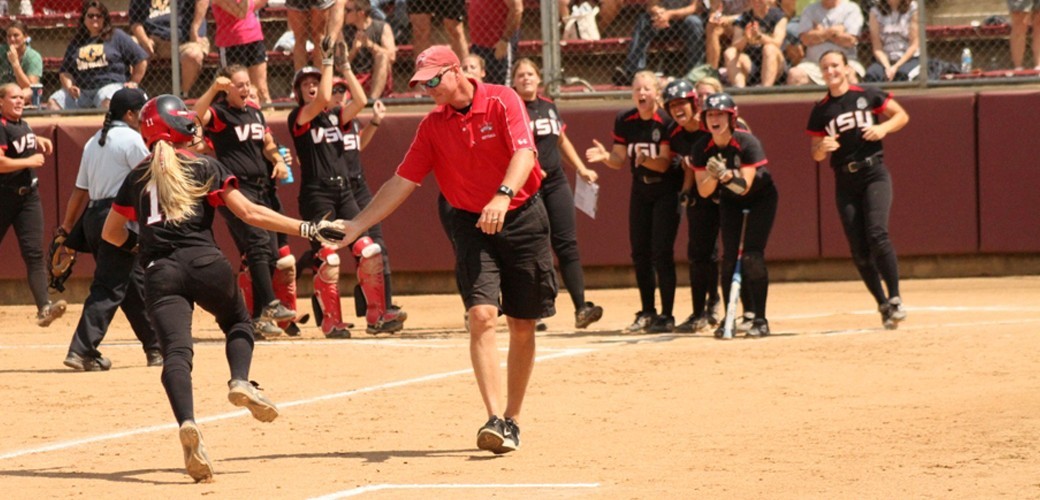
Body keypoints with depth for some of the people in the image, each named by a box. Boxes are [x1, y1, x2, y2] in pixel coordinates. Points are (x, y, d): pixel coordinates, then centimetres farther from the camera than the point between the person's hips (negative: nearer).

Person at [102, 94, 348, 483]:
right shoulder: (205, 168, 10)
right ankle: (241, 380, -5)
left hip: (159, 273, 1)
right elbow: (250, 213, 2)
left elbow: (111, 234, 27)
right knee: (238, 323, 25)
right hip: (205, 262, -1)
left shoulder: (137, 178, 19)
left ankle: (187, 422, -39)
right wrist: (308, 230, 3)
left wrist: (137, 244, 49)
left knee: (176, 351, -13)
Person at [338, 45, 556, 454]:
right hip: (471, 224, 2)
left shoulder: (502, 102, -9)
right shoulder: (433, 126, 2)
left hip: (522, 218, -2)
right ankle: (494, 419, -26)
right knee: (482, 315, -17)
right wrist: (356, 225, -5)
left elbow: (524, 153, -23)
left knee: (522, 326, 5)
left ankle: (512, 420, 17)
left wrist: (503, 196, -41)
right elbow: (402, 182, 3)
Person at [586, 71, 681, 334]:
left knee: (661, 253, -11)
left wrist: (645, 160, -40)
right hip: (640, 191, 5)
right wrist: (605, 156, -20)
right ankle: (647, 313, 17)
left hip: (667, 191, -5)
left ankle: (666, 315, -5)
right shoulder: (624, 121, -2)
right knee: (640, 253, 6)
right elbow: (620, 161, 1)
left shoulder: (667, 123, -16)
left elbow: (664, 163, -20)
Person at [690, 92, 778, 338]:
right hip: (730, 203, 4)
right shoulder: (702, 149, -16)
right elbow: (703, 191, -15)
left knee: (752, 256, -16)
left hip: (761, 199, -4)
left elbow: (744, 187, -32)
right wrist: (712, 176, -35)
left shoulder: (747, 143, -28)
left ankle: (759, 320, -13)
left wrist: (725, 174, -49)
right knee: (729, 258, -5)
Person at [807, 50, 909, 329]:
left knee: (877, 235, -21)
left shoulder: (867, 96, 0)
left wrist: (884, 128, -12)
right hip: (845, 182, 3)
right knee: (858, 249, 0)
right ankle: (883, 305, 12)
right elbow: (816, 155, 11)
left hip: (874, 175, -3)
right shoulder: (820, 111, 7)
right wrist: (823, 148, -12)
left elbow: (902, 116, 7)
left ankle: (895, 299, -14)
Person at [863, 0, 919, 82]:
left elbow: (914, 45, -5)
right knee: (870, 76, -30)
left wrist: (896, 67, -16)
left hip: (908, 59, -1)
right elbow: (877, 48, -1)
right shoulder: (875, 11, 0)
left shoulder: (912, 9, -5)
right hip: (885, 60, 1)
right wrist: (887, 67, -19)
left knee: (901, 74, -35)